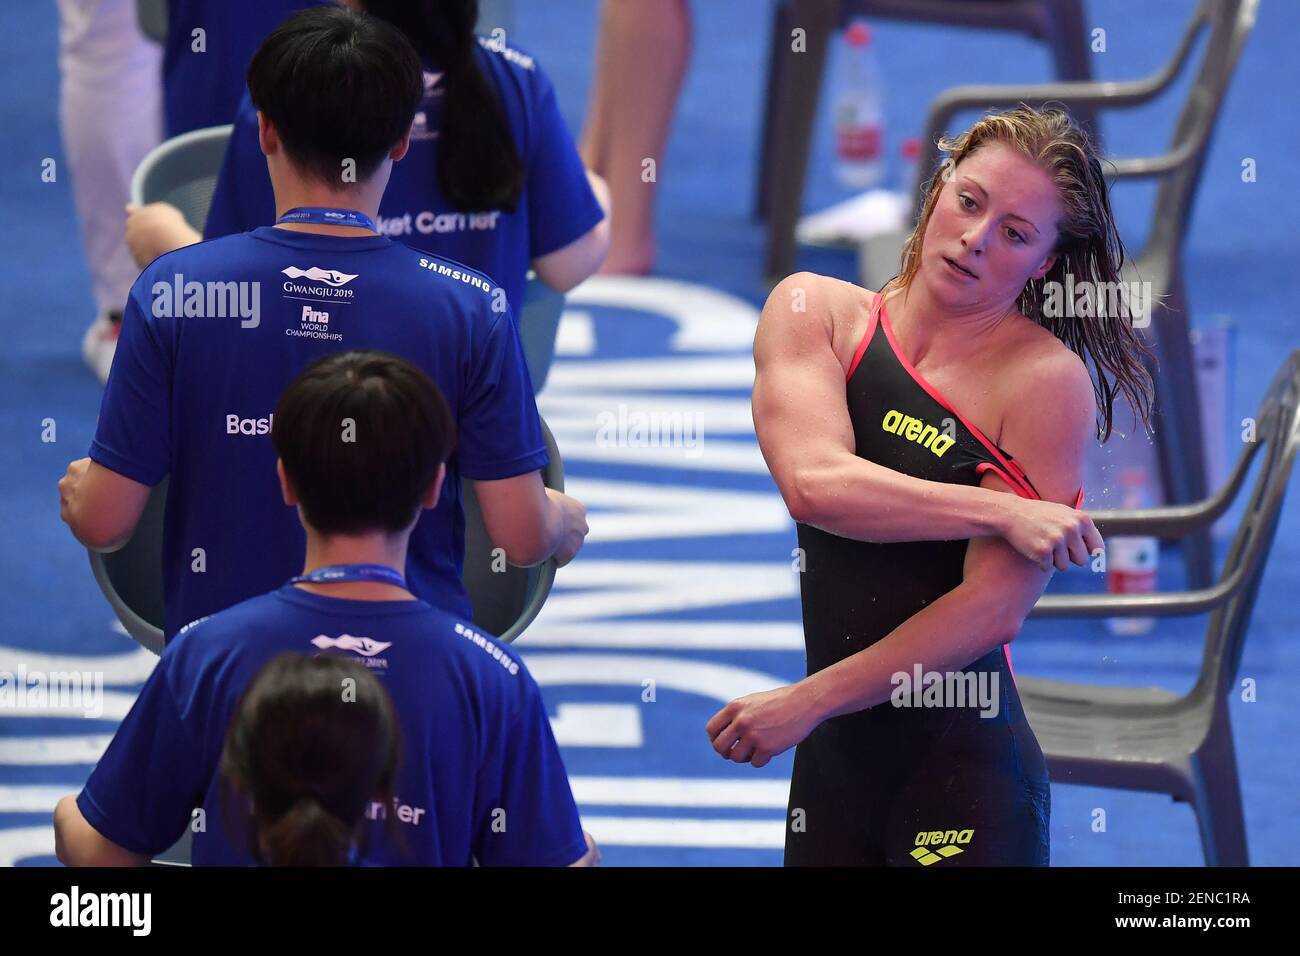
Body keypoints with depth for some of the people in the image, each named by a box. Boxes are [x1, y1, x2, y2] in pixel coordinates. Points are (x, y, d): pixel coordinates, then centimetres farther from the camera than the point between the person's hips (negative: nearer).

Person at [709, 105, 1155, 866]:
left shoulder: (1047, 381, -10)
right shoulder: (815, 311, 2)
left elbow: (993, 608, -15)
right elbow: (814, 483, -15)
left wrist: (807, 703, -13)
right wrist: (1000, 512, -18)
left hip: (963, 778, -4)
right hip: (832, 765, 4)